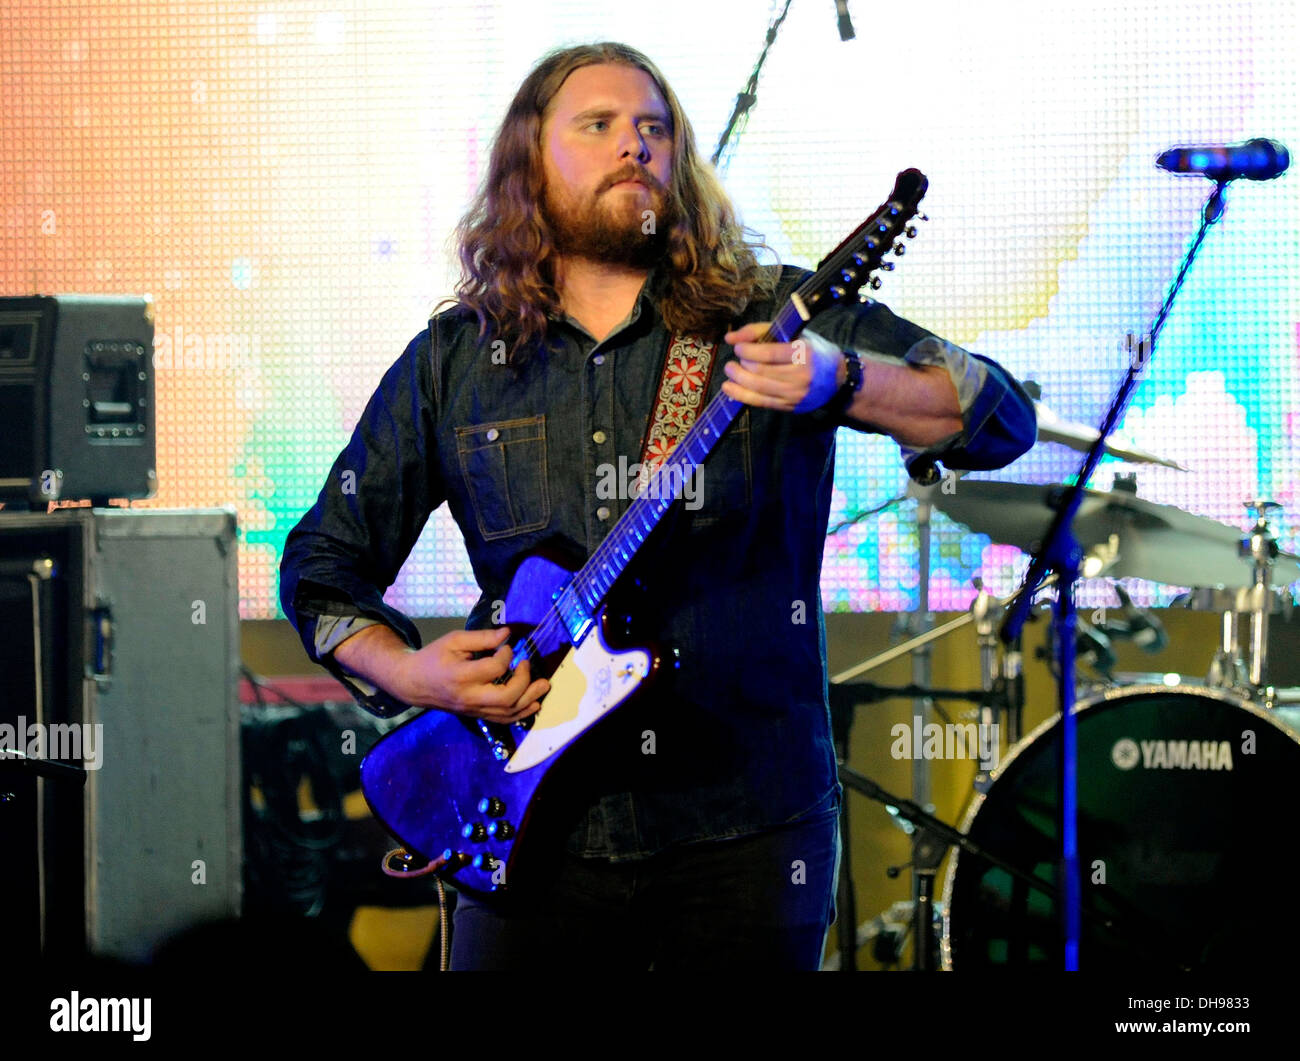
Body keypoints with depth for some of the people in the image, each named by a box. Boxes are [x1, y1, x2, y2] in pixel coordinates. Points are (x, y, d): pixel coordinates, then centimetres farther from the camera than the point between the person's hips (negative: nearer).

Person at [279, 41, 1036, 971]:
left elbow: (1002, 420, -8)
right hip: (538, 826, 1)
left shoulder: (774, 319, 1)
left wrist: (836, 381, -25)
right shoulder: (453, 362, 7)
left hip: (748, 831, -1)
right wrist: (408, 673, -5)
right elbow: (320, 566, 14)